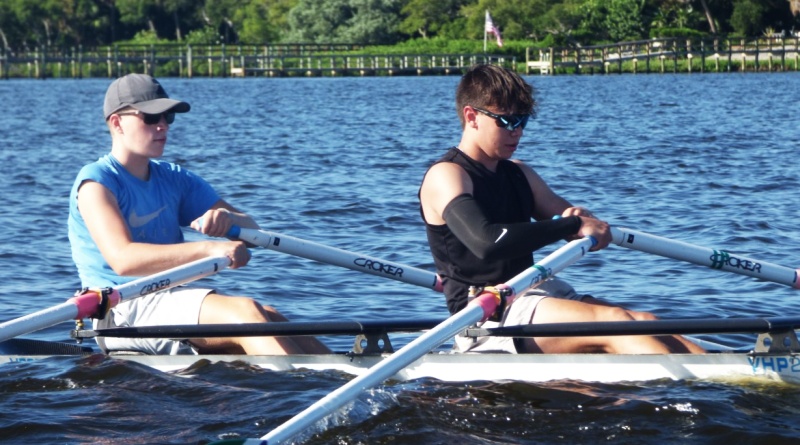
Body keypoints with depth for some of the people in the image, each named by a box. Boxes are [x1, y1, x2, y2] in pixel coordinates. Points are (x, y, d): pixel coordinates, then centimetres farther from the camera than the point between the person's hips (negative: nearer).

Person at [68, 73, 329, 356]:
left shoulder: (174, 179, 18)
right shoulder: (96, 182, -4)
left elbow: (250, 230, 14)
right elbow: (123, 260, -22)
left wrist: (228, 219, -13)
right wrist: (208, 249, -31)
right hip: (125, 310, -7)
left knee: (267, 317, -21)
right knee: (243, 311, -28)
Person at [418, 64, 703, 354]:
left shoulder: (518, 174, 20)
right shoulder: (445, 176, -7)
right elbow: (485, 242, -26)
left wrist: (587, 224, -8)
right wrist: (573, 225, -22)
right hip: (487, 316, -9)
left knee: (642, 322, -13)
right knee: (613, 320, -27)